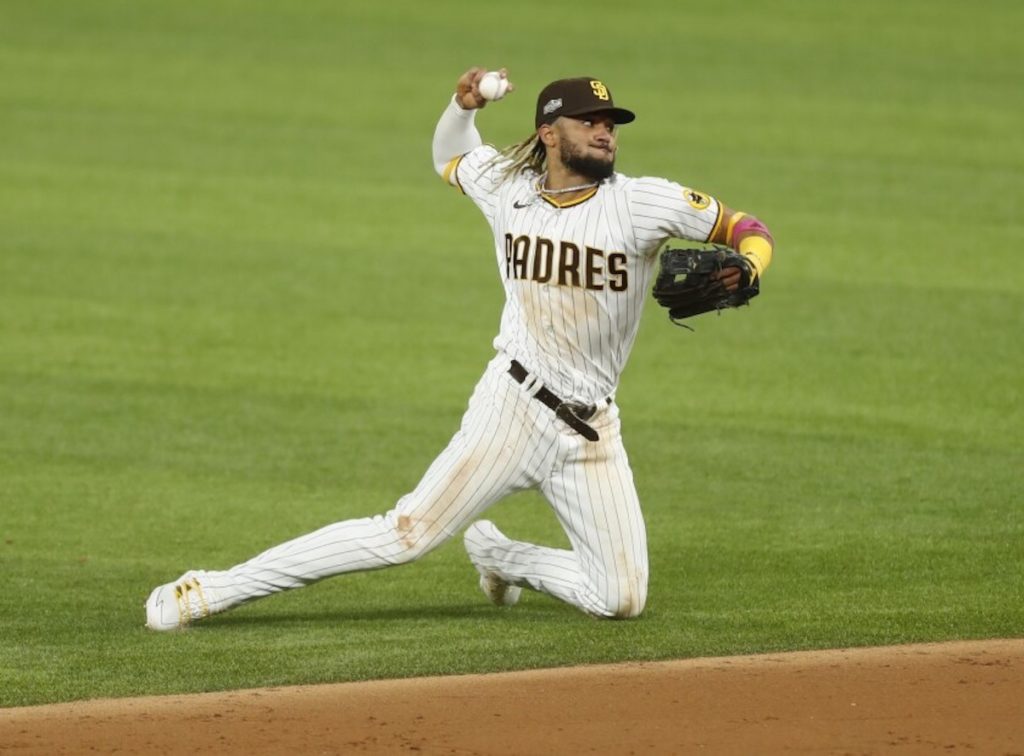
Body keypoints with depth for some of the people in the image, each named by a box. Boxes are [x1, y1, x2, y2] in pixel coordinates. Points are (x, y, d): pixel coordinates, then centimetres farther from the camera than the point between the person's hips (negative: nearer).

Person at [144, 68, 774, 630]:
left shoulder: (641, 203, -8)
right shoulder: (505, 187, 1)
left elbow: (750, 232, -4)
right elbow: (449, 155, 23)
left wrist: (743, 272, -27)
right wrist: (464, 106, 1)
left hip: (593, 429, 1)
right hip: (514, 404, -1)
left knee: (623, 599, -3)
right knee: (409, 533, -11)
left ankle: (498, 556, 23)